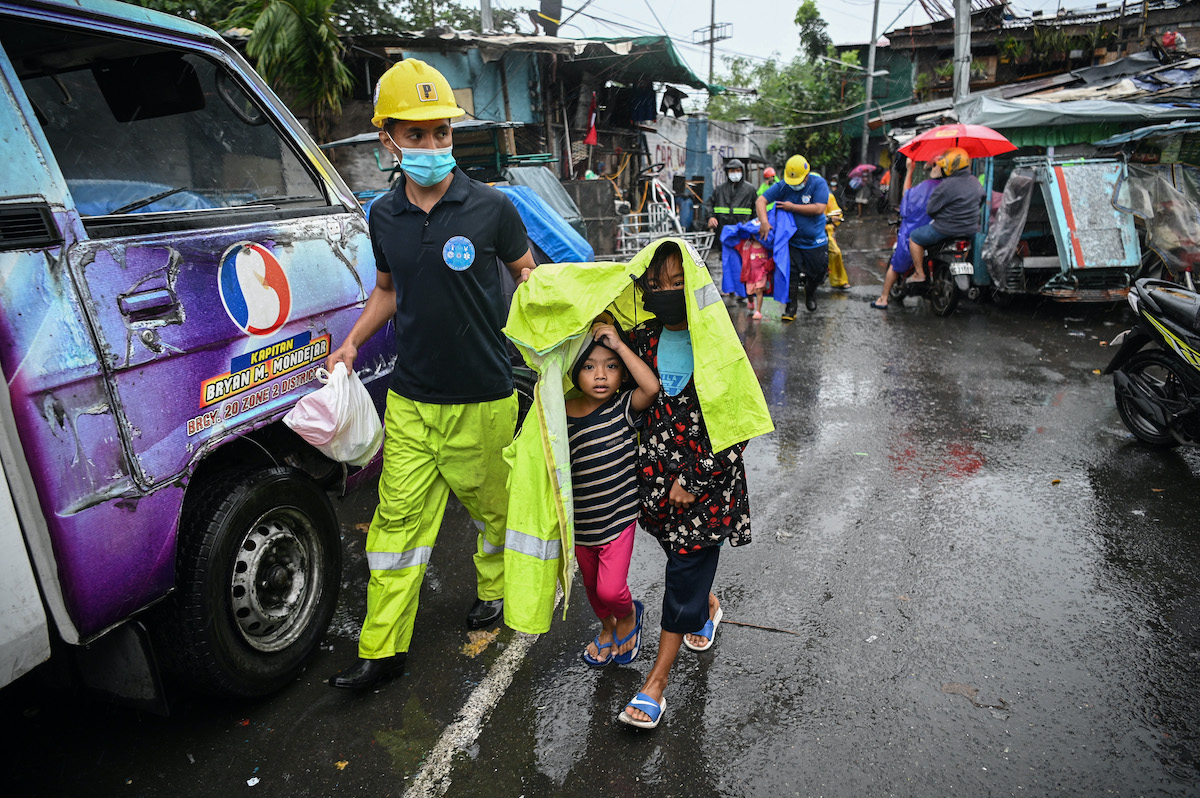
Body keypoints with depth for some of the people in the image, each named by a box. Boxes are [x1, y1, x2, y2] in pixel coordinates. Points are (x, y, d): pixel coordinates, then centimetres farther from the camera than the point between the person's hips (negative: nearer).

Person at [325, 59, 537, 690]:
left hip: (482, 400, -3)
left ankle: (494, 587, 44)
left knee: (494, 506, 15)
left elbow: (526, 273, 6)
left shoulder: (490, 207, -8)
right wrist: (352, 342, 7)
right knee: (398, 519, 6)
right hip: (409, 400, 3)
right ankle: (382, 649, 18)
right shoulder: (384, 216, 4)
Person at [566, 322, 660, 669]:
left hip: (619, 519, -3)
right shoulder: (562, 415, -9)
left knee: (610, 590, -10)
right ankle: (608, 627, 53)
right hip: (579, 523, 3)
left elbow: (652, 386, -34)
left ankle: (629, 614, 27)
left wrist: (619, 344, -30)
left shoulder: (624, 406, -13)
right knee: (591, 585, 22)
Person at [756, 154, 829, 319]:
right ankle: (790, 308, 7)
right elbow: (761, 201, -10)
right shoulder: (783, 186, -7)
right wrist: (764, 221, -27)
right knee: (790, 274, -6)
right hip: (792, 241, 0)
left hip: (816, 242, 0)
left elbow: (819, 208, -22)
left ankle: (810, 293, 43)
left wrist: (792, 207, -20)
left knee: (818, 273, 11)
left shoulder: (819, 183, -12)